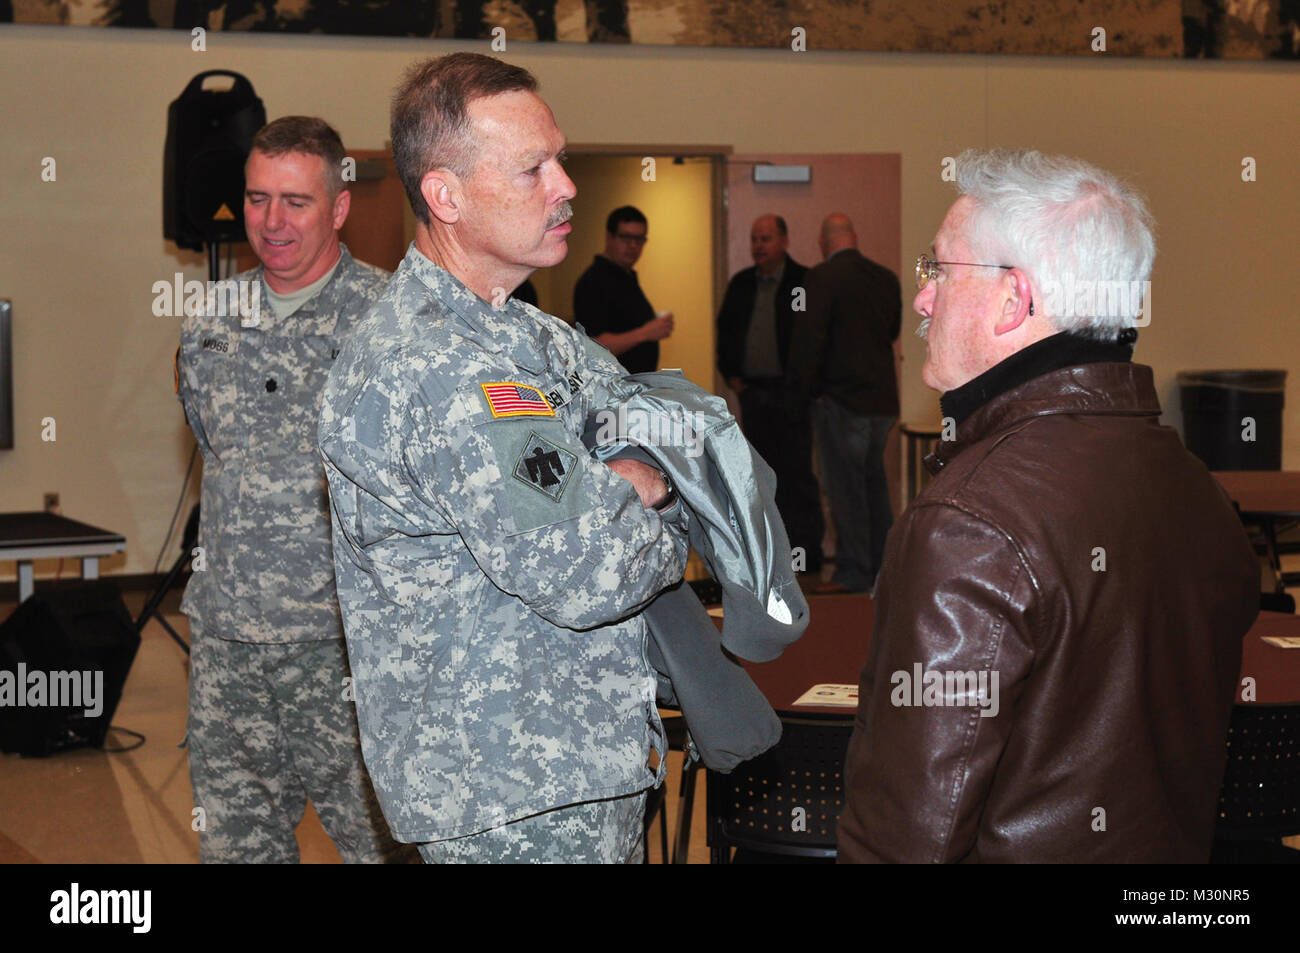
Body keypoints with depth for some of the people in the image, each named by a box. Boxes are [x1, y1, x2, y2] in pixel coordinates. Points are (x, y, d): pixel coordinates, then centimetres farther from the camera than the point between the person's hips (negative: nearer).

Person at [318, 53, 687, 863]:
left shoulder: (538, 339, 10)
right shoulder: (430, 369, -22)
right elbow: (582, 575, -26)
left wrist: (623, 491, -10)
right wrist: (655, 514, -5)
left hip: (590, 760, 9)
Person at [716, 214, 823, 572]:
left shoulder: (804, 283, -7)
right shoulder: (741, 283, 11)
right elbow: (725, 328, 18)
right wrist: (731, 375, 9)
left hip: (789, 392, -5)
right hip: (751, 392, 6)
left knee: (796, 472, -4)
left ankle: (807, 549, 4)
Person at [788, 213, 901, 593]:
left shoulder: (822, 277, -13)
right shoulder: (886, 278, 6)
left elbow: (808, 338, -16)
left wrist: (803, 391, -7)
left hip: (840, 398, -7)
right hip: (883, 398, 7)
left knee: (846, 487, -1)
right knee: (874, 482, 17)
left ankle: (853, 572, 3)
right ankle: (882, 565, 24)